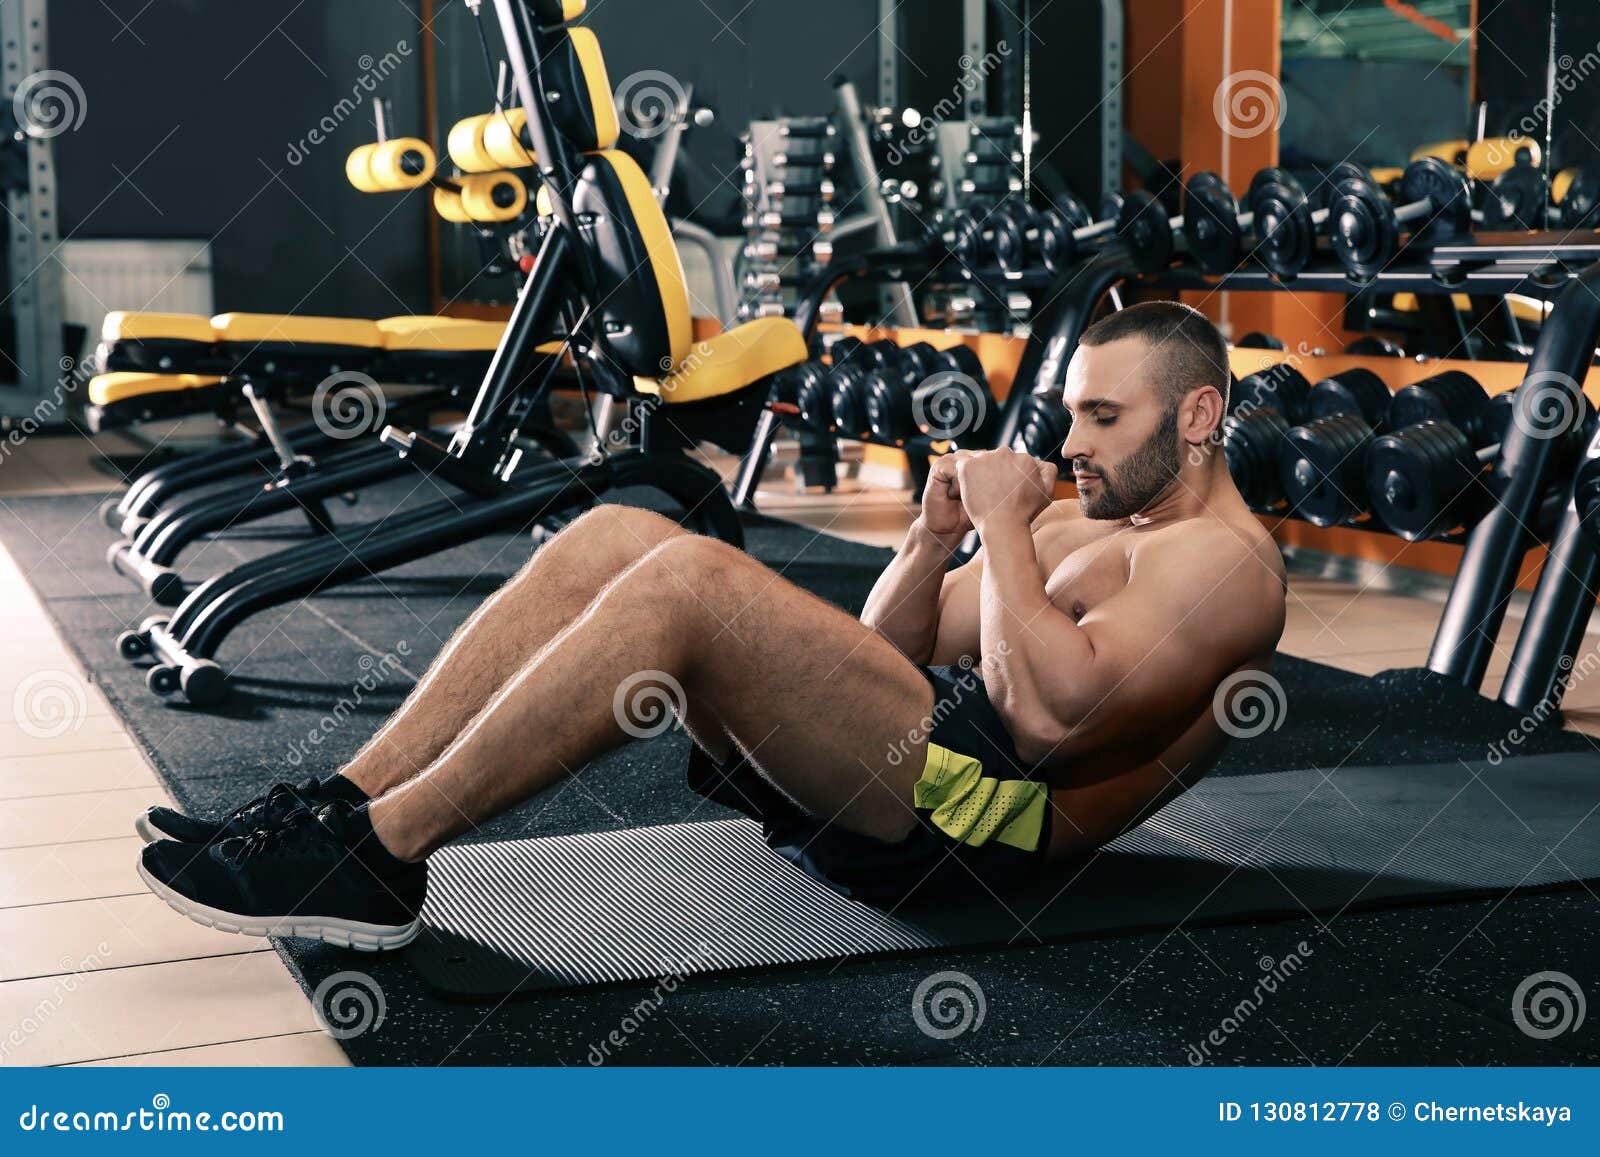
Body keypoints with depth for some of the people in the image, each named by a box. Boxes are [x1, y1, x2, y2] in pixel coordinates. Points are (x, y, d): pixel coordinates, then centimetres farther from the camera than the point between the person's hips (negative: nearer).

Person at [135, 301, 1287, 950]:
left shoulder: (1222, 562, -2)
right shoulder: (1087, 520, 27)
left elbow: (1052, 714, -20)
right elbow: (885, 656, 25)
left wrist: (1005, 527, -11)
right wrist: (937, 537, 7)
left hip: (978, 811, -9)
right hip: (911, 751, 9)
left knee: (690, 579, -28)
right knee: (615, 536, -6)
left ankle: (378, 859, -24)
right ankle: (342, 802, -12)